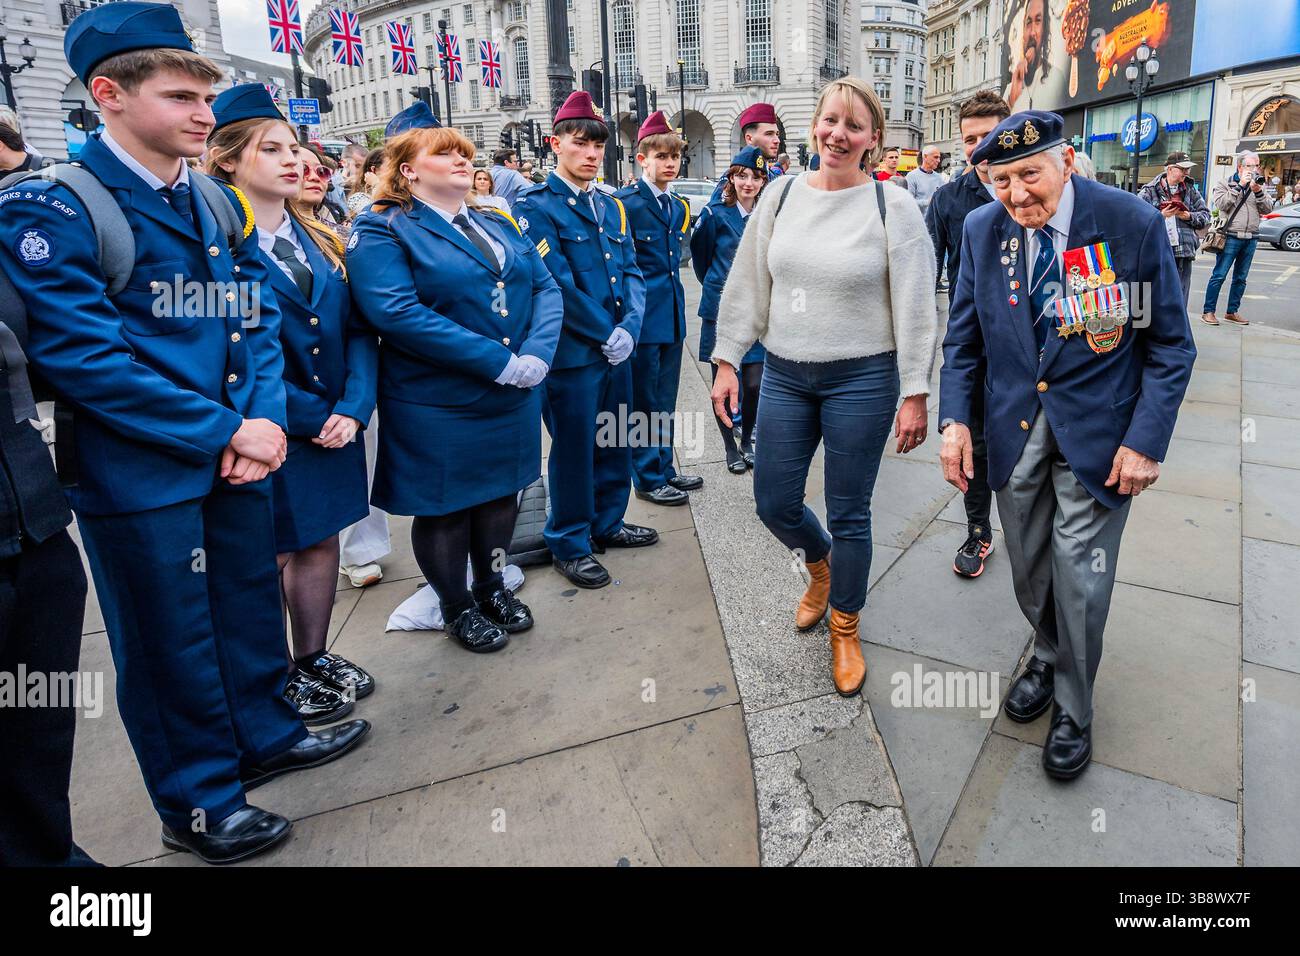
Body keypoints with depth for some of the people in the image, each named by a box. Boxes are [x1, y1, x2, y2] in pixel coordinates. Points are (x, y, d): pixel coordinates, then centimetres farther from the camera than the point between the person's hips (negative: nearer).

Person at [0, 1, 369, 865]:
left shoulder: (220, 204, 7)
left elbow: (258, 318, 7)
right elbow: (78, 354, -19)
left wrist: (265, 418, -9)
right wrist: (226, 432, -19)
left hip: (238, 454, 6)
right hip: (141, 470, -6)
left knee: (252, 606, 19)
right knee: (171, 637, 9)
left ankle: (265, 734, 42)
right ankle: (197, 800, 29)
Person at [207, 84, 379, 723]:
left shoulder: (319, 240, 9)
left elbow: (357, 329, 4)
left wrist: (354, 407, -10)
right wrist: (307, 415, -15)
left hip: (333, 426, 6)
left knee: (321, 543, 14)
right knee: (267, 559, 7)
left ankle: (314, 659, 32)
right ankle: (275, 683, 25)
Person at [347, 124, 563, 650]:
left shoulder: (498, 226, 12)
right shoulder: (381, 231, -8)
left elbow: (546, 289, 5)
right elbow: (397, 312, -23)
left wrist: (537, 354, -16)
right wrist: (500, 362, -24)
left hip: (514, 398, 6)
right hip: (438, 405, -6)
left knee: (500, 493, 17)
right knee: (446, 505, 9)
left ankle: (492, 585, 39)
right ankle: (457, 606, 30)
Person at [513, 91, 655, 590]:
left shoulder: (611, 205, 13)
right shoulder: (536, 206, -8)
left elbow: (631, 272, 9)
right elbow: (558, 285, -16)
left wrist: (629, 327, -8)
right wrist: (605, 335, -14)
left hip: (616, 347, 7)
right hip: (572, 352, -7)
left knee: (614, 441, 15)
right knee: (573, 447, 3)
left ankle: (607, 522, 34)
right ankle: (568, 544, 18)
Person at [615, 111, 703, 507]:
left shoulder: (679, 206, 12)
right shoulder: (624, 203, -10)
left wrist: (674, 300, 16)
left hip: (672, 314, 7)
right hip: (642, 317, -7)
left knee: (665, 400, 15)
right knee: (644, 401, 3)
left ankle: (664, 469, 27)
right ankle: (648, 479, 14)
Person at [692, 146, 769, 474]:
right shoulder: (716, 214, -4)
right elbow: (700, 257, 8)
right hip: (721, 309, -2)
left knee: (755, 383, -3)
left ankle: (748, 439, 21)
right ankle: (730, 447, 20)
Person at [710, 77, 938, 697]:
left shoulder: (893, 207, -6)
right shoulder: (782, 195, 4)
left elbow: (916, 308, -7)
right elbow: (748, 285, 7)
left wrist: (914, 394, -10)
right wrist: (727, 361, 4)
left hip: (861, 378, -3)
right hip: (784, 373, 4)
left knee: (848, 514, 6)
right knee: (774, 503, 9)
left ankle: (844, 627, 30)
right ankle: (821, 565, 44)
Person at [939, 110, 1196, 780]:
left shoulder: (1133, 224, -12)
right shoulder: (982, 229, -3)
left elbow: (1170, 344, -5)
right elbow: (963, 338, 5)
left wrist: (1147, 440, -13)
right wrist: (954, 418, -8)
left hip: (1096, 433, -3)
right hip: (1014, 429, 3)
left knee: (1079, 576, 2)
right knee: (1028, 571, 14)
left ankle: (1073, 711, 25)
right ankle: (1048, 657, 43)